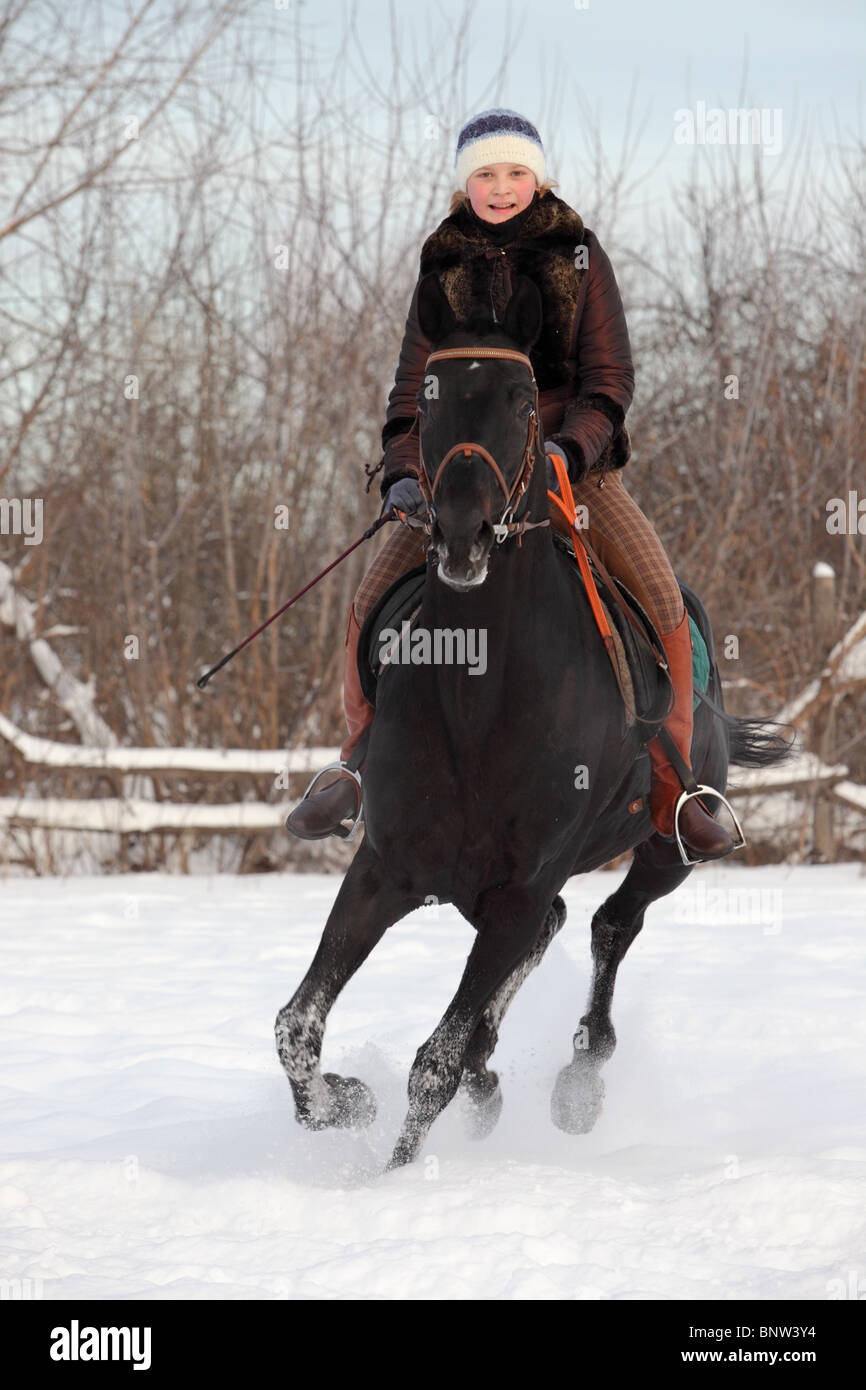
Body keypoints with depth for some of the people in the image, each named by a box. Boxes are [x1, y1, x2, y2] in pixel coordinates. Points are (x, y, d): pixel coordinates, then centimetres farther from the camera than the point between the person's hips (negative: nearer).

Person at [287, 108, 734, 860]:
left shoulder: (579, 255, 3)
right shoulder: (445, 268, 7)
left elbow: (610, 377, -2)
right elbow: (415, 384, 5)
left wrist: (569, 446, -21)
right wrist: (403, 470, -13)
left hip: (575, 462, -1)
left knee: (663, 598, -20)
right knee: (373, 601, -11)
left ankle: (671, 791, -9)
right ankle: (359, 764, 11)